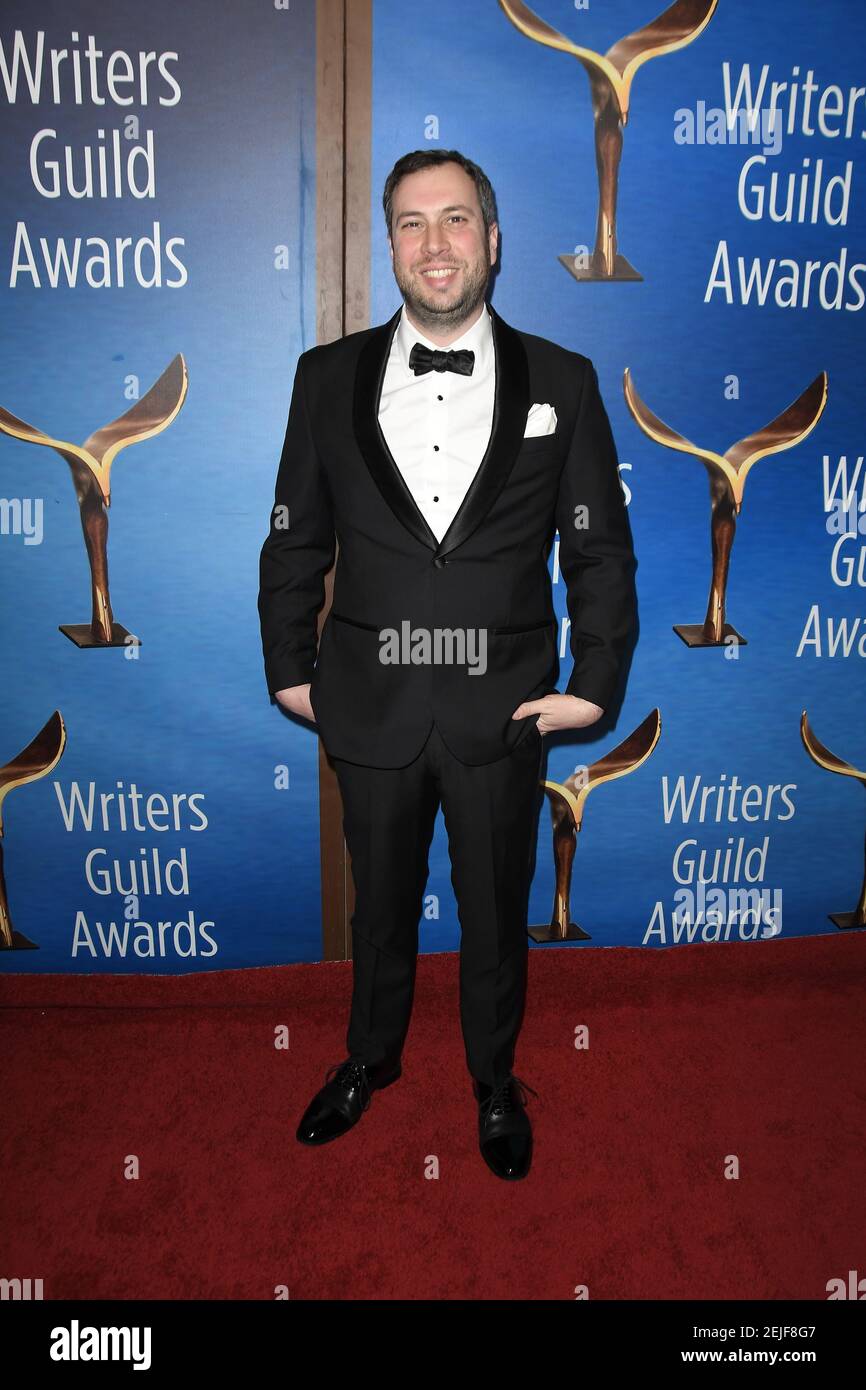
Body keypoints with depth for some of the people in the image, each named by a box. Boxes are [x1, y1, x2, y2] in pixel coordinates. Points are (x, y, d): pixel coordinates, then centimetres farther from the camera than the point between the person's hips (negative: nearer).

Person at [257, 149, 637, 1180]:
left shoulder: (562, 383, -2)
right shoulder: (329, 376, 1)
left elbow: (601, 551, 0)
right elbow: (294, 541, 5)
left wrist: (595, 686, -5)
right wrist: (290, 671, 2)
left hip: (502, 714, -1)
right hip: (370, 709, 1)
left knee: (496, 913, 17)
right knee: (381, 905, 20)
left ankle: (495, 1079, 42)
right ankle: (371, 1058, 47)